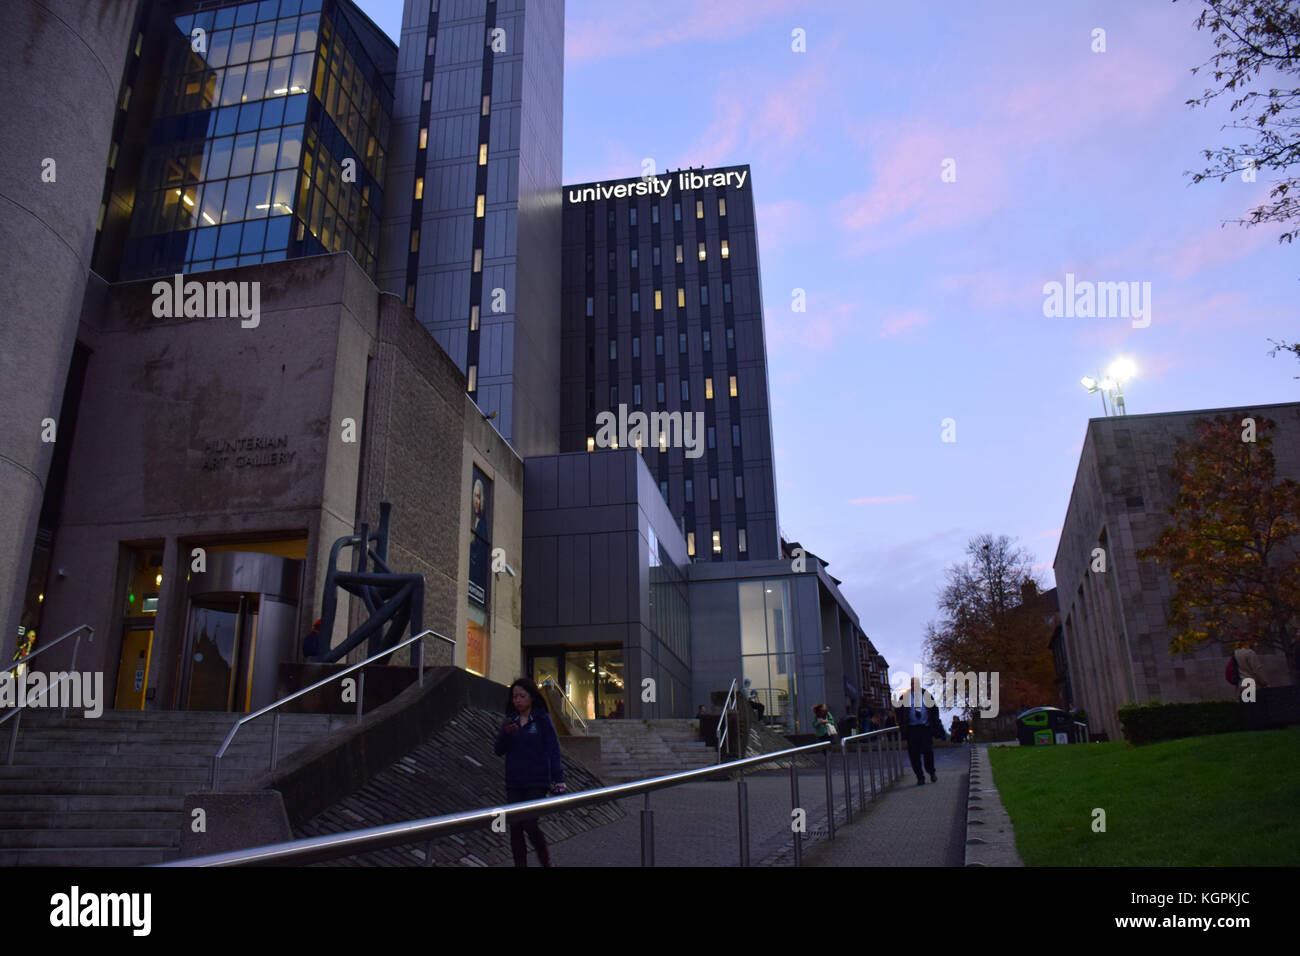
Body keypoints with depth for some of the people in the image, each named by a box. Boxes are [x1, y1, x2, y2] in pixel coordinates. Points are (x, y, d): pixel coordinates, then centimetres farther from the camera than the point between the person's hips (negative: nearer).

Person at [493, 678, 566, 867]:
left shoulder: (542, 719, -2)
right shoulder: (510, 721, 9)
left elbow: (553, 750, -5)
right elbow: (499, 750, 6)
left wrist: (558, 778, -13)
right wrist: (506, 733, -14)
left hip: (537, 782, -4)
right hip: (514, 783, 4)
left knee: (529, 824, -11)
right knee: (515, 828, 2)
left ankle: (545, 859, 13)